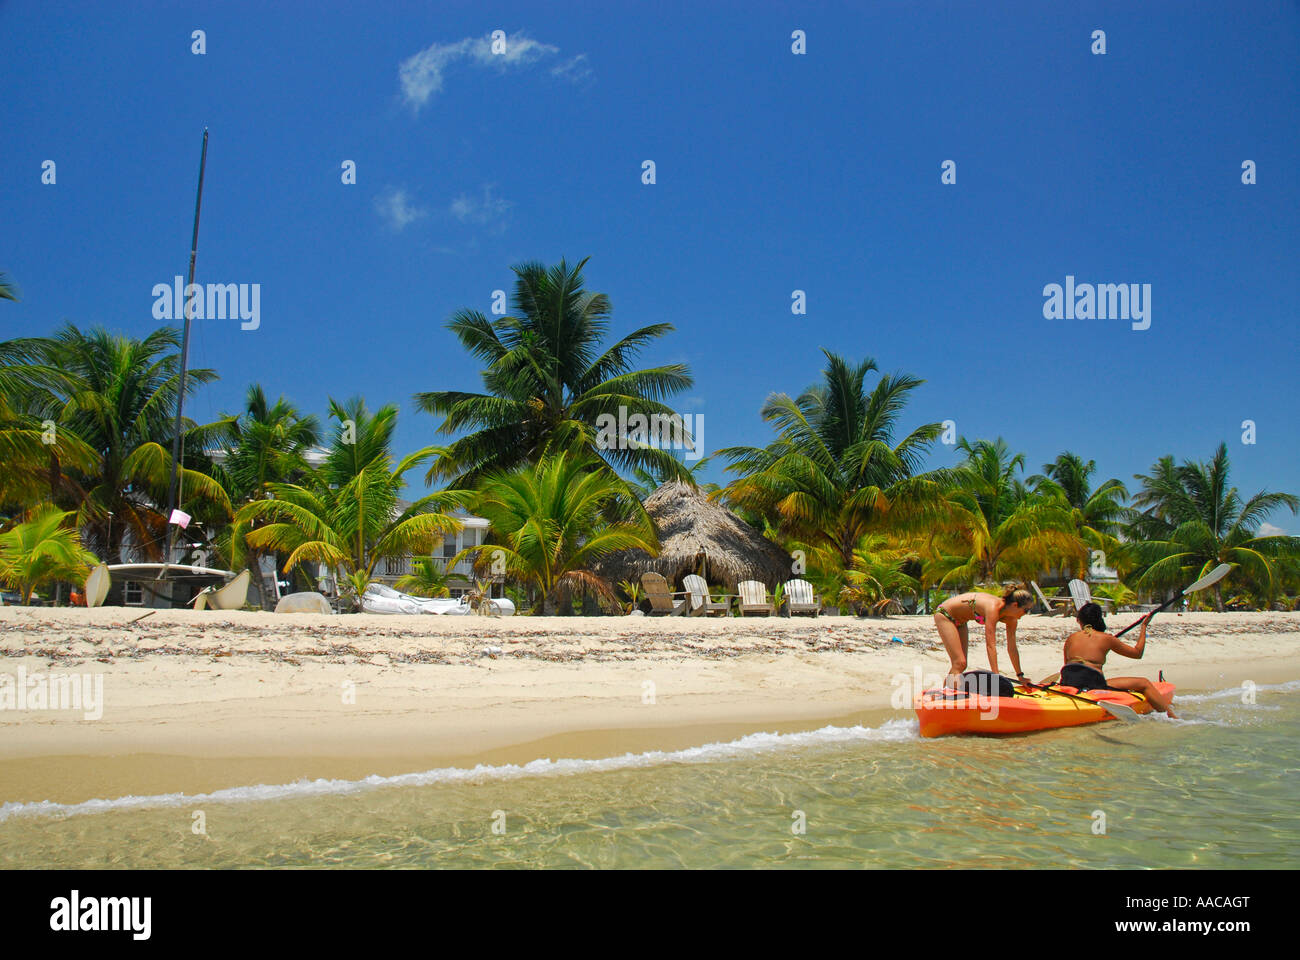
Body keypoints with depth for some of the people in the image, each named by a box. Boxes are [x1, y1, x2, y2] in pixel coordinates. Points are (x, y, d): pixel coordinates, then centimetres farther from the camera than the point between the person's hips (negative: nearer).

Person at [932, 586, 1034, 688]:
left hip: (960, 621, 9)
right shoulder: (993, 607, -35)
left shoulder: (1011, 619, -10)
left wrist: (1020, 676, 0)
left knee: (961, 664, 7)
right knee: (959, 663, -17)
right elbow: (990, 645, -37)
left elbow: (1012, 648, -1)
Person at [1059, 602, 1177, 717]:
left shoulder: (1070, 638, 12)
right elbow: (1137, 653, 16)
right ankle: (1172, 717, -2)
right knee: (1144, 683, 5)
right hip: (1092, 687, -4)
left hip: (1067, 685, 4)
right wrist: (1143, 627, 26)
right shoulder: (1106, 638, 4)